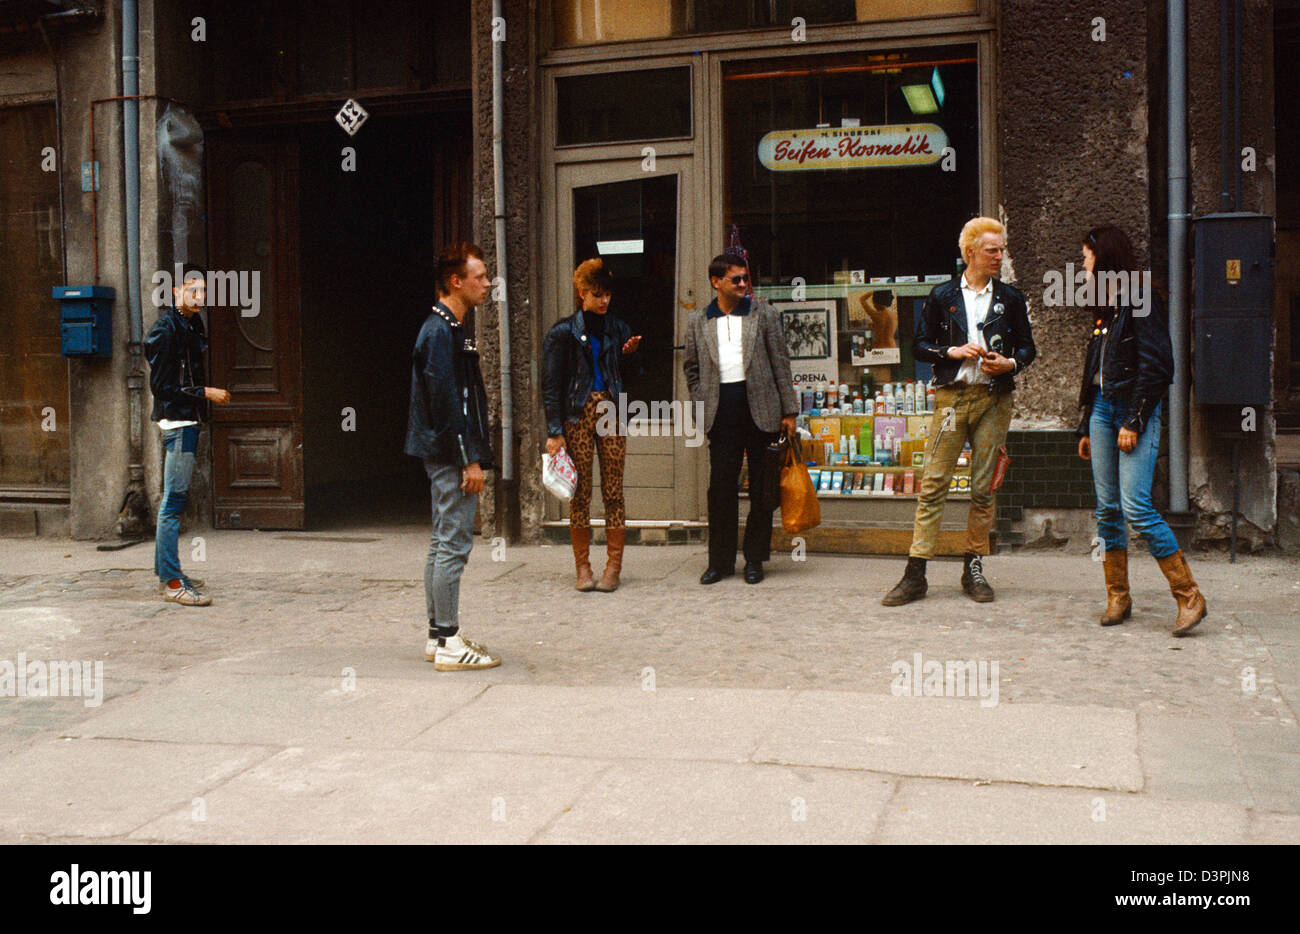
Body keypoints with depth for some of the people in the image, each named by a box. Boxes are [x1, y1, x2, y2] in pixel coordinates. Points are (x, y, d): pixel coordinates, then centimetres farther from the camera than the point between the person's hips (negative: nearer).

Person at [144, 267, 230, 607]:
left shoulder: (191, 324, 15)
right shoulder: (165, 330, -13)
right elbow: (162, 385, -17)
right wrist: (205, 393, -14)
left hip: (188, 420, 10)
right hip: (176, 420, -10)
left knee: (174, 499, 14)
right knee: (175, 500, -9)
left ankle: (166, 572, 22)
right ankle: (172, 582, -7)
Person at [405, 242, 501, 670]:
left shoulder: (449, 328, 17)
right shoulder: (441, 332, -15)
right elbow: (446, 402, -20)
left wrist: (474, 455, 18)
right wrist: (469, 460, -20)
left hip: (445, 456, 11)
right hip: (451, 455, -11)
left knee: (443, 543, 13)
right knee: (454, 543, -8)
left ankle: (438, 636, 21)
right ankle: (448, 644, -3)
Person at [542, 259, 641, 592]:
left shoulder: (618, 330, 13)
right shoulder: (563, 332, 4)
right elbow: (551, 385, 0)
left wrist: (631, 354, -1)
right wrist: (555, 431, -7)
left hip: (612, 412, 2)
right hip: (577, 414, -2)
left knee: (613, 491, -2)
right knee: (580, 493, -1)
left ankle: (613, 566, 4)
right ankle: (583, 567, 8)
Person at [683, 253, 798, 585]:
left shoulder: (763, 313, 6)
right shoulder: (698, 322, 9)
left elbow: (780, 362, 5)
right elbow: (692, 367, 16)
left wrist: (789, 411, 1)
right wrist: (702, 406, 4)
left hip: (761, 407, 0)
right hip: (721, 411, 1)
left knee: (762, 486, 3)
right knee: (721, 486, 0)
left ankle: (755, 558, 14)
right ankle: (720, 560, 10)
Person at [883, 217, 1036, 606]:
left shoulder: (1010, 298, 11)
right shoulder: (942, 296, 6)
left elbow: (1027, 348, 16)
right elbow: (920, 346, 7)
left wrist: (1009, 363, -5)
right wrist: (954, 351, -9)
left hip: (994, 398, 2)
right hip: (952, 396, -1)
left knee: (984, 487, 3)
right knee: (933, 483, -5)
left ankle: (973, 568, 14)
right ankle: (915, 573, -3)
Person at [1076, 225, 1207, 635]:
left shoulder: (1142, 303, -7)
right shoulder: (1104, 308, 18)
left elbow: (1156, 367, -13)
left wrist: (1133, 422, -17)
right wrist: (1087, 427, 20)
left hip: (1134, 409, -8)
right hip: (1102, 410, 8)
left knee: (1136, 507, -15)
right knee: (1107, 508, 5)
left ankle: (1189, 595, -6)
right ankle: (1117, 597, 13)